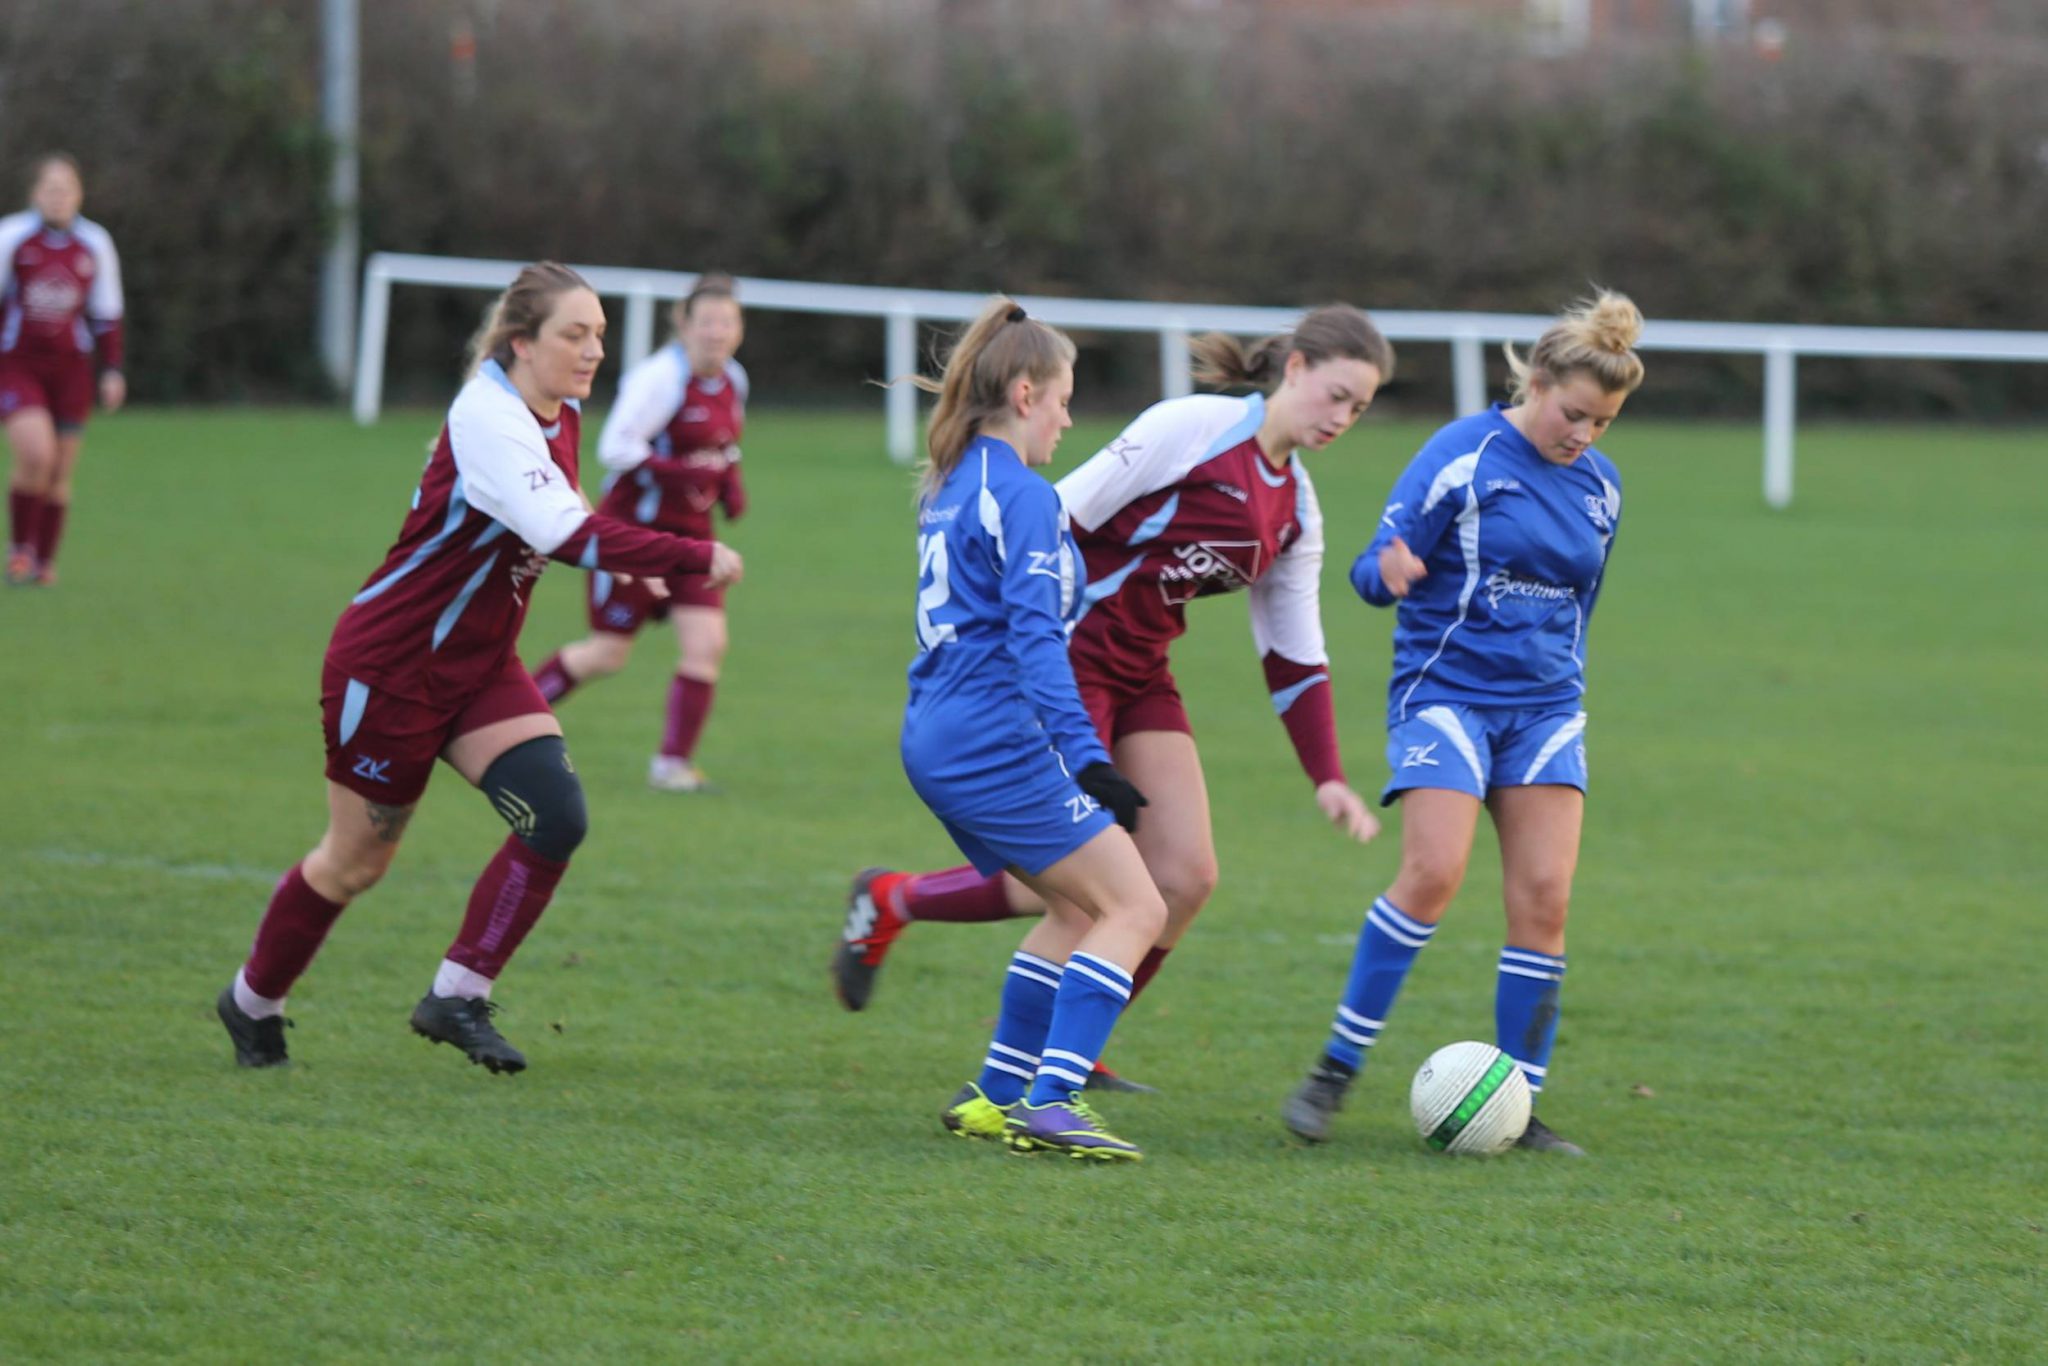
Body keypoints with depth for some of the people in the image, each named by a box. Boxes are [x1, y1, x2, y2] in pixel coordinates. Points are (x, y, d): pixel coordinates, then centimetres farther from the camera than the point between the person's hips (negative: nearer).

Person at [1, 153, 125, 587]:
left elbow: (106, 314, 11)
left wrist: (112, 371, 6)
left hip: (70, 368, 3)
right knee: (36, 455, -21)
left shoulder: (94, 244, 3)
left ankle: (45, 562, 18)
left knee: (59, 474, 3)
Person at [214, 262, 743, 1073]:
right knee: (356, 860, 6)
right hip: (390, 664, -8)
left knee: (556, 816, -13)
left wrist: (630, 562, 6)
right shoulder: (486, 418, -26)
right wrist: (693, 559, -40)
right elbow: (563, 532, -40)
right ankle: (253, 1001, 31)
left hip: (478, 666, 8)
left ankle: (458, 997, -3)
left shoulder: (563, 413, 2)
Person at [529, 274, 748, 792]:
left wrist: (730, 483, 4)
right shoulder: (661, 378, -19)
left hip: (690, 531, 7)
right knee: (608, 653, 2)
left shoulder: (733, 381, 6)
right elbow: (616, 448, -21)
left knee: (707, 645, -9)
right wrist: (677, 473, -30)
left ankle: (673, 762, -1)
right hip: (635, 527, -7)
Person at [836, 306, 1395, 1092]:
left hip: (1141, 675, 8)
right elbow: (1059, 519, -16)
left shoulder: (1295, 511, 9)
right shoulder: (1194, 428, -15)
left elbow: (1296, 658, 13)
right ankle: (890, 902, 11)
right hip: (1066, 661, -8)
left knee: (1186, 878, -5)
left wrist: (1327, 778, 4)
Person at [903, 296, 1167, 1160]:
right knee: (1134, 909, -7)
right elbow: (1033, 634, -20)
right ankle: (1049, 1102, -18)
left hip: (936, 735, 10)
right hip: (997, 740, -10)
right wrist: (1087, 758, -25)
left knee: (1078, 909, 19)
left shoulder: (949, 487, 16)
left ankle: (998, 1095, 16)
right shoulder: (1022, 496, -12)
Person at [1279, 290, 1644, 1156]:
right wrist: (1389, 573, -32)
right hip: (1446, 690, -5)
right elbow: (1377, 568, -9)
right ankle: (1336, 1069, -10)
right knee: (1433, 872, -21)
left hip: (1545, 708, 5)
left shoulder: (1599, 488, 10)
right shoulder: (1461, 457, -8)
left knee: (1544, 896, -6)